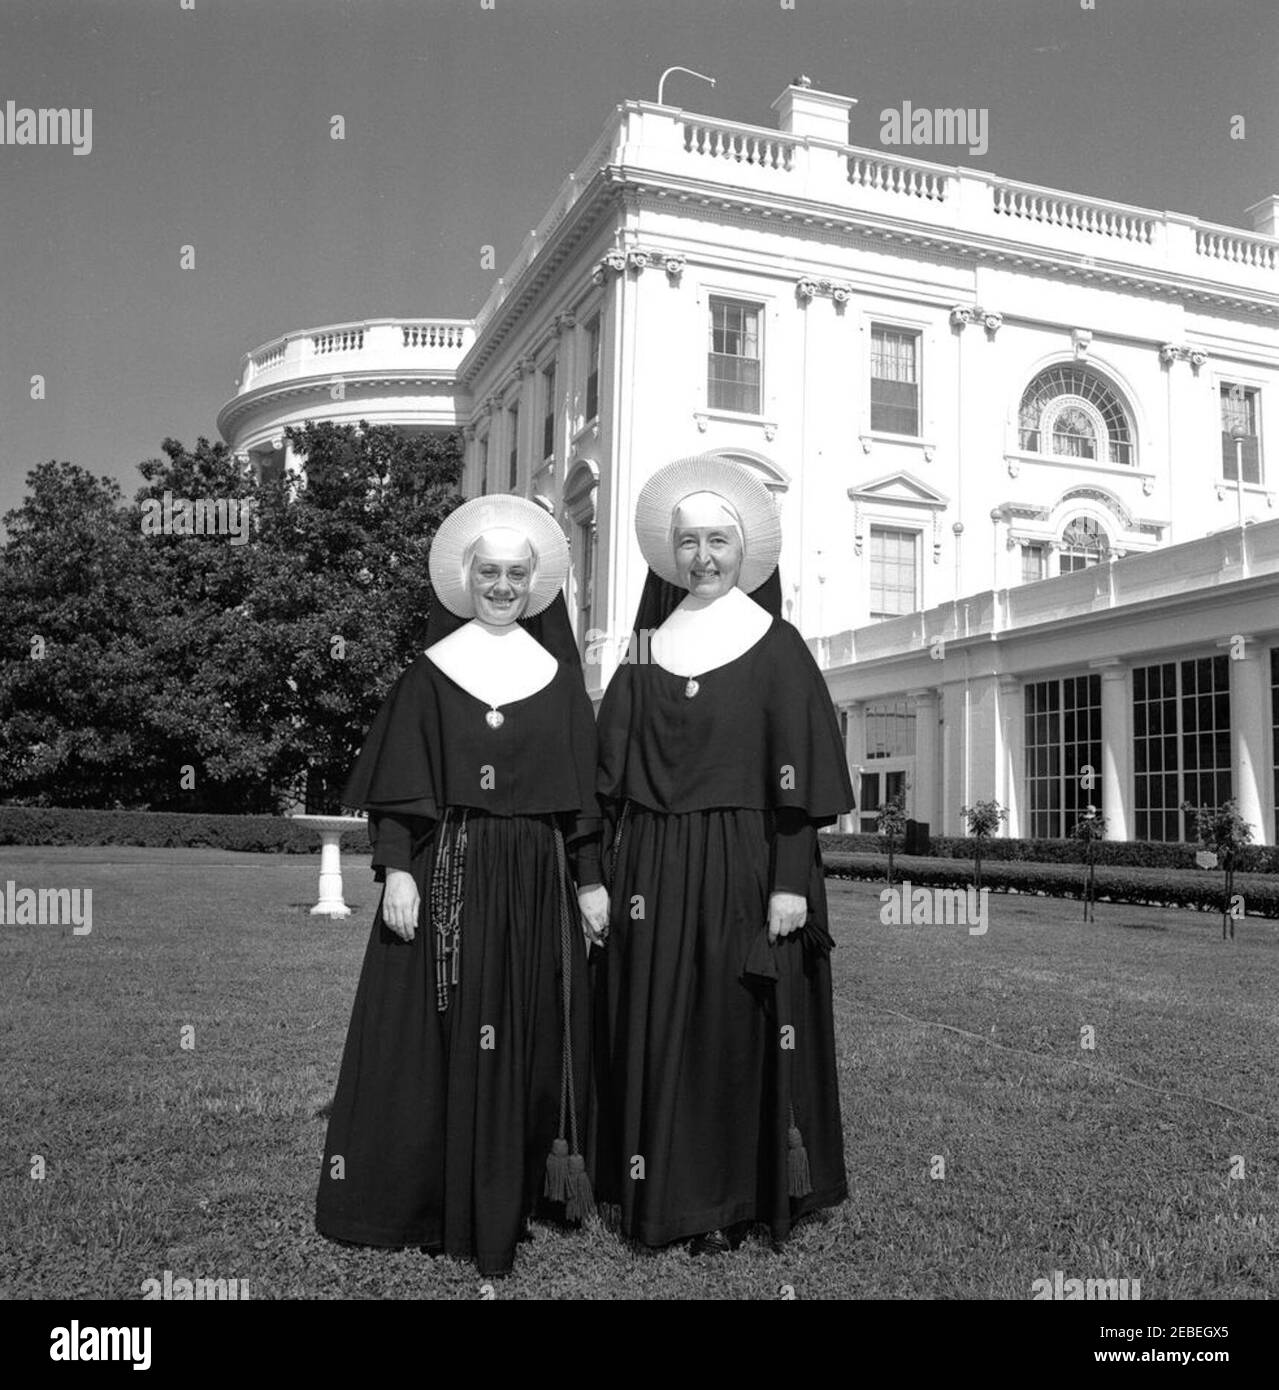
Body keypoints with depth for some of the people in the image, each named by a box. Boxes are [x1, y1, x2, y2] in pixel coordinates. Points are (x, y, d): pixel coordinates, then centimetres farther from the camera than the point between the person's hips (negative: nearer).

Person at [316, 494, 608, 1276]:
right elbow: (399, 789, 0)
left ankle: (510, 1203, 19)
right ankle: (428, 1202, 14)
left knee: (527, 1038, 6)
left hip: (534, 880, 2)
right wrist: (396, 870, -10)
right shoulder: (432, 672, 4)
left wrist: (591, 880, 5)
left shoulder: (557, 676, 9)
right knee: (435, 1033, 1)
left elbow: (582, 791, 9)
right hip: (447, 873, -2)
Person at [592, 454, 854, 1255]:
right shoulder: (646, 652, 10)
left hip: (746, 865, -3)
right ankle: (664, 1193, 20)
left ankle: (735, 1201, 16)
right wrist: (614, 872, 3)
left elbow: (797, 780, -6)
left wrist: (790, 884, -13)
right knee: (660, 1028, 6)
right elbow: (614, 774, 9)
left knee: (740, 1028, 3)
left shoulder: (776, 647, -1)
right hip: (657, 868, 4)